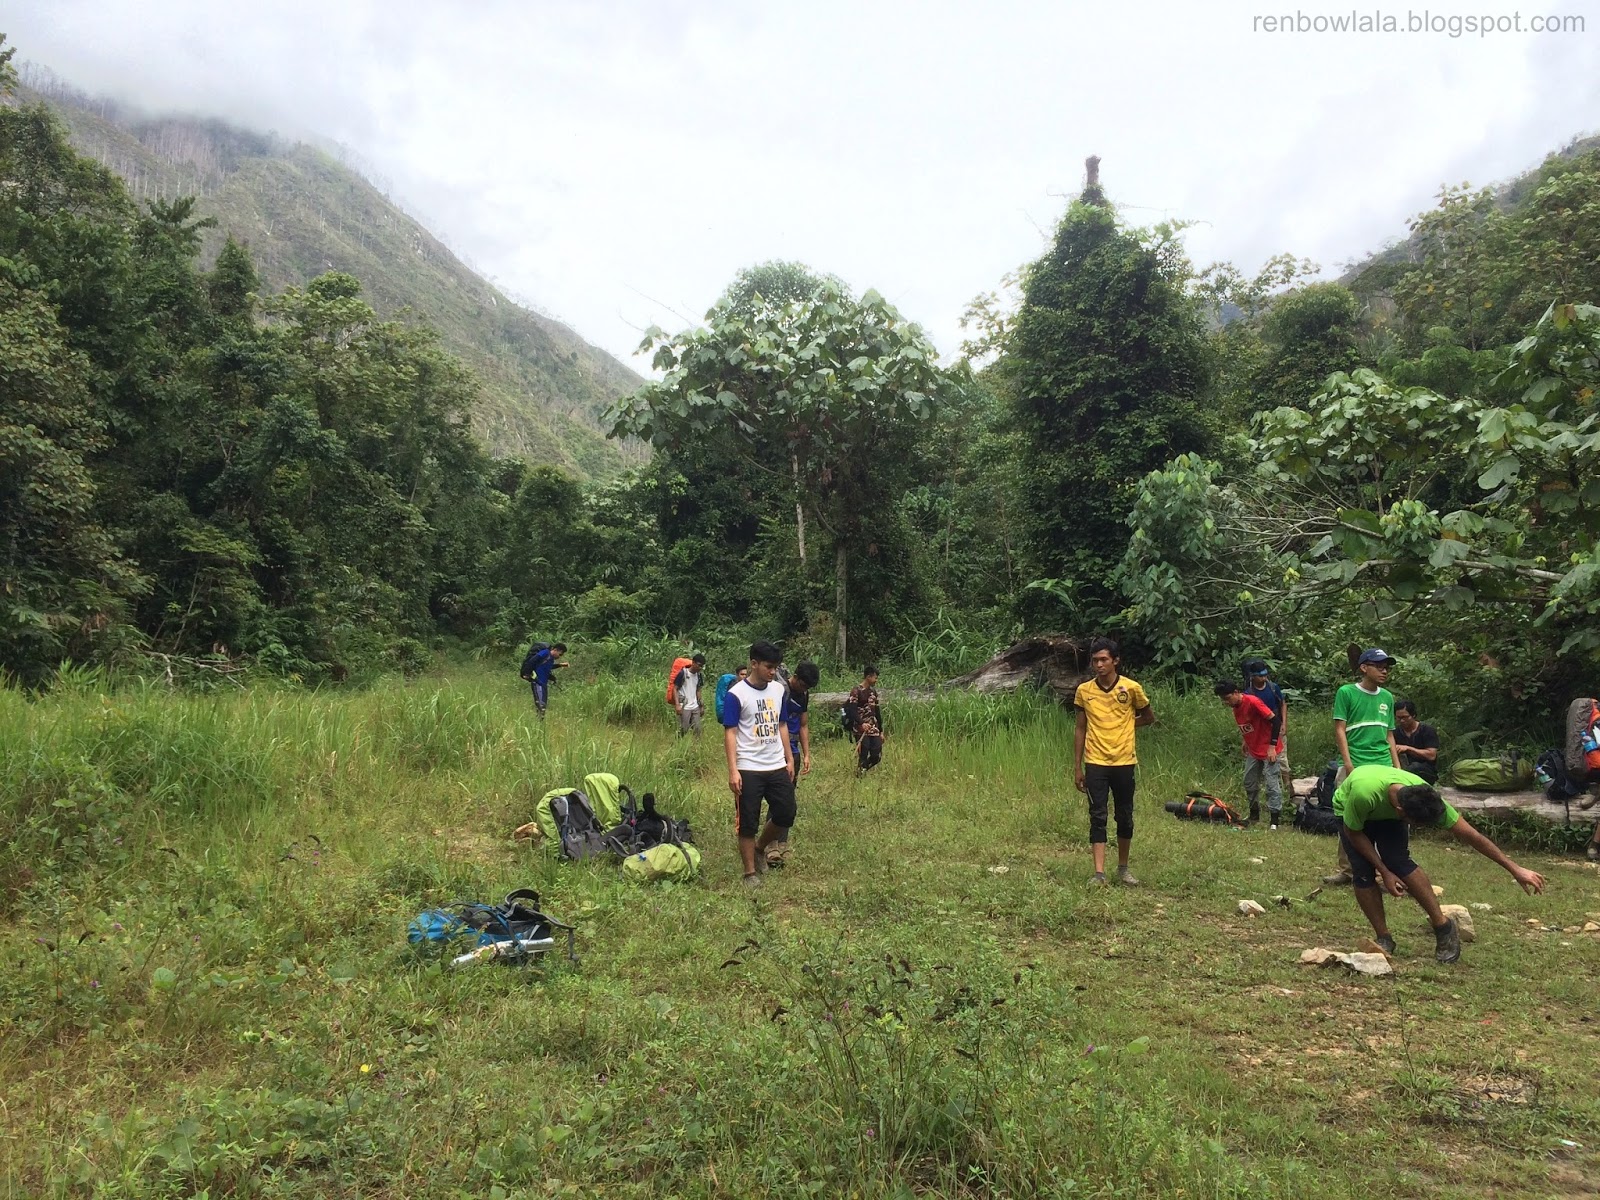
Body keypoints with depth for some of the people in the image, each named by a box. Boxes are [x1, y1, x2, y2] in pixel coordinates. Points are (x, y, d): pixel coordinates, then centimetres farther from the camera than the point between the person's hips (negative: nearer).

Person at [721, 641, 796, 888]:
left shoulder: (779, 690, 7)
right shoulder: (736, 694, -11)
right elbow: (730, 733, -12)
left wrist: (790, 759, 14)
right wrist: (733, 770, -17)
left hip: (777, 767, 6)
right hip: (749, 770, -5)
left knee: (786, 815, 8)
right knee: (748, 823, 2)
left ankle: (760, 849, 33)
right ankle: (750, 873, 15)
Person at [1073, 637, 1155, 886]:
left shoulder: (1131, 688, -4)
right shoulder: (1083, 691, 0)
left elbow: (1149, 717, 13)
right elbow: (1080, 728, 7)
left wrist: (1124, 725, 2)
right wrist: (1077, 767, 5)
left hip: (1124, 762, 0)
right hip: (1095, 763, 0)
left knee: (1125, 817, 10)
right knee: (1097, 817, -3)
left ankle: (1123, 868, 26)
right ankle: (1099, 873, -3)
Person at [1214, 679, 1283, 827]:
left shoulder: (1253, 702, -22)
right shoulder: (1235, 707, 2)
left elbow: (1275, 720, -22)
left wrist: (1272, 746, -21)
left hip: (1268, 750, -8)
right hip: (1253, 751, 8)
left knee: (1272, 784, -7)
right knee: (1249, 784, 14)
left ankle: (1274, 821, -5)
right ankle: (1254, 815, 28)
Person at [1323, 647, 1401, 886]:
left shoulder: (1387, 697, 13)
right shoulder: (1346, 693, -1)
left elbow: (1389, 735, 18)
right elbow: (1339, 730, -5)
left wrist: (1397, 767, 10)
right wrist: (1348, 764, -12)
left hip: (1383, 768, 4)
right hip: (1354, 767, -4)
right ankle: (1346, 870, 12)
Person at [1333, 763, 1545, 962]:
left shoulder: (1425, 798, -33)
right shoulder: (1363, 793, -44)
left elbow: (1470, 835, -24)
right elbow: (1353, 833, -24)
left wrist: (1515, 869, -21)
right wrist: (1383, 872, -23)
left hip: (1388, 815, 2)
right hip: (1350, 810, -2)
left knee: (1398, 862, -23)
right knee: (1363, 873, -19)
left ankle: (1443, 926, -9)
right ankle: (1384, 939, -4)